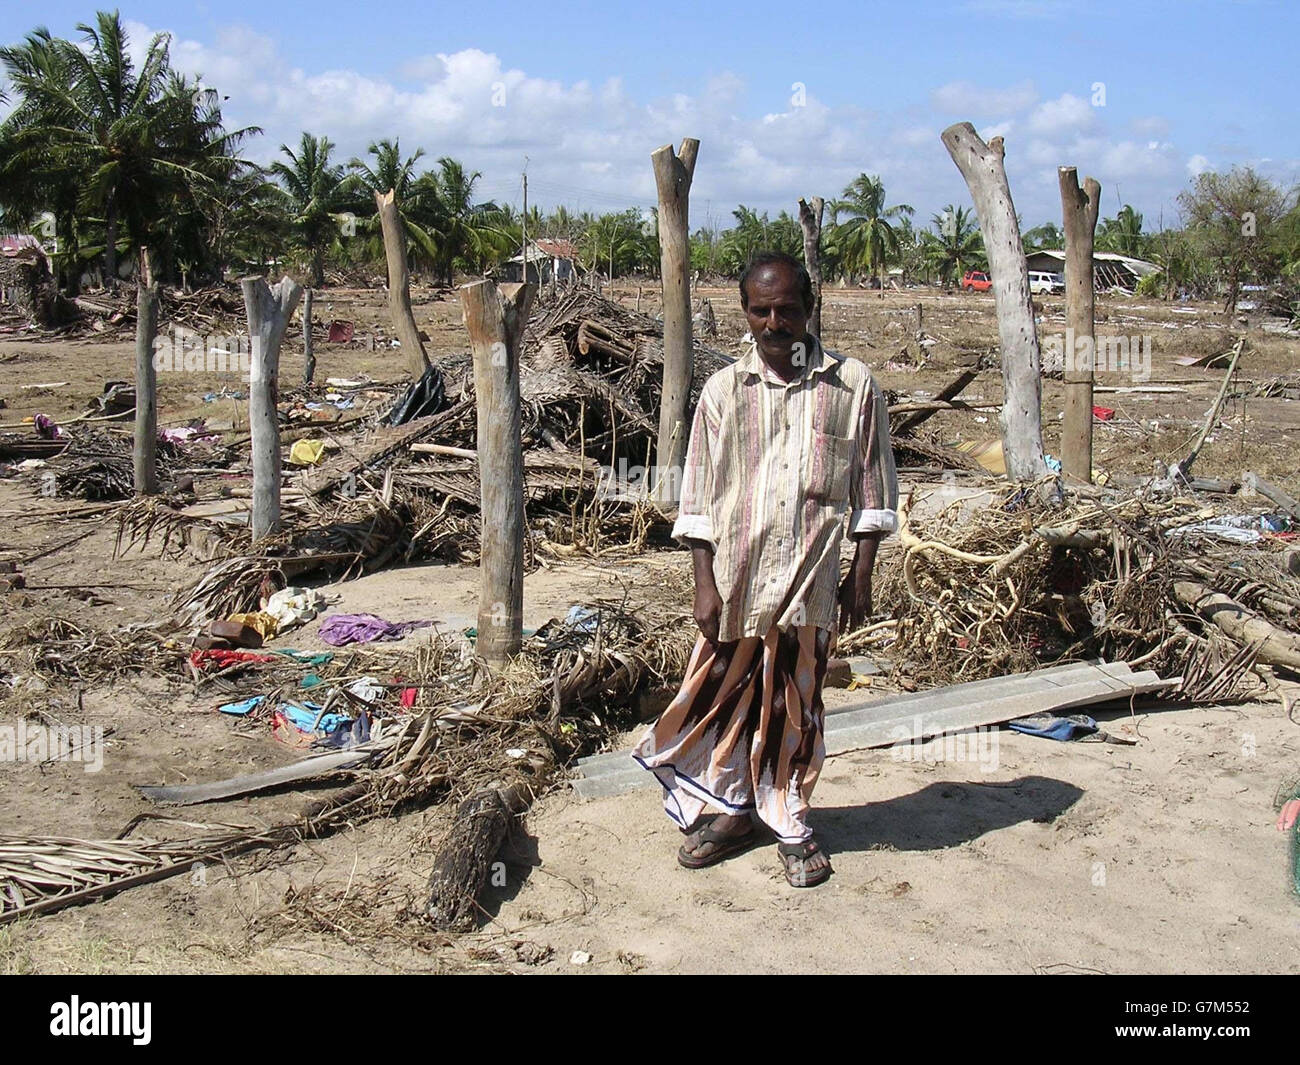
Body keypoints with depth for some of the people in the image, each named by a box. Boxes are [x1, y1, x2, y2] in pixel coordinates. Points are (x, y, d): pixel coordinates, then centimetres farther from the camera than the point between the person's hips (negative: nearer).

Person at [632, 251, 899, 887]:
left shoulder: (852, 385, 1)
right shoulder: (723, 391, 2)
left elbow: (872, 489, 6)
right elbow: (699, 496, 2)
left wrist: (862, 573, 3)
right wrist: (704, 582, -4)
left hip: (811, 579, -1)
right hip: (736, 577, 1)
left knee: (796, 706, 9)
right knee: (725, 697, 10)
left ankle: (789, 823, 27)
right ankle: (729, 811, 30)